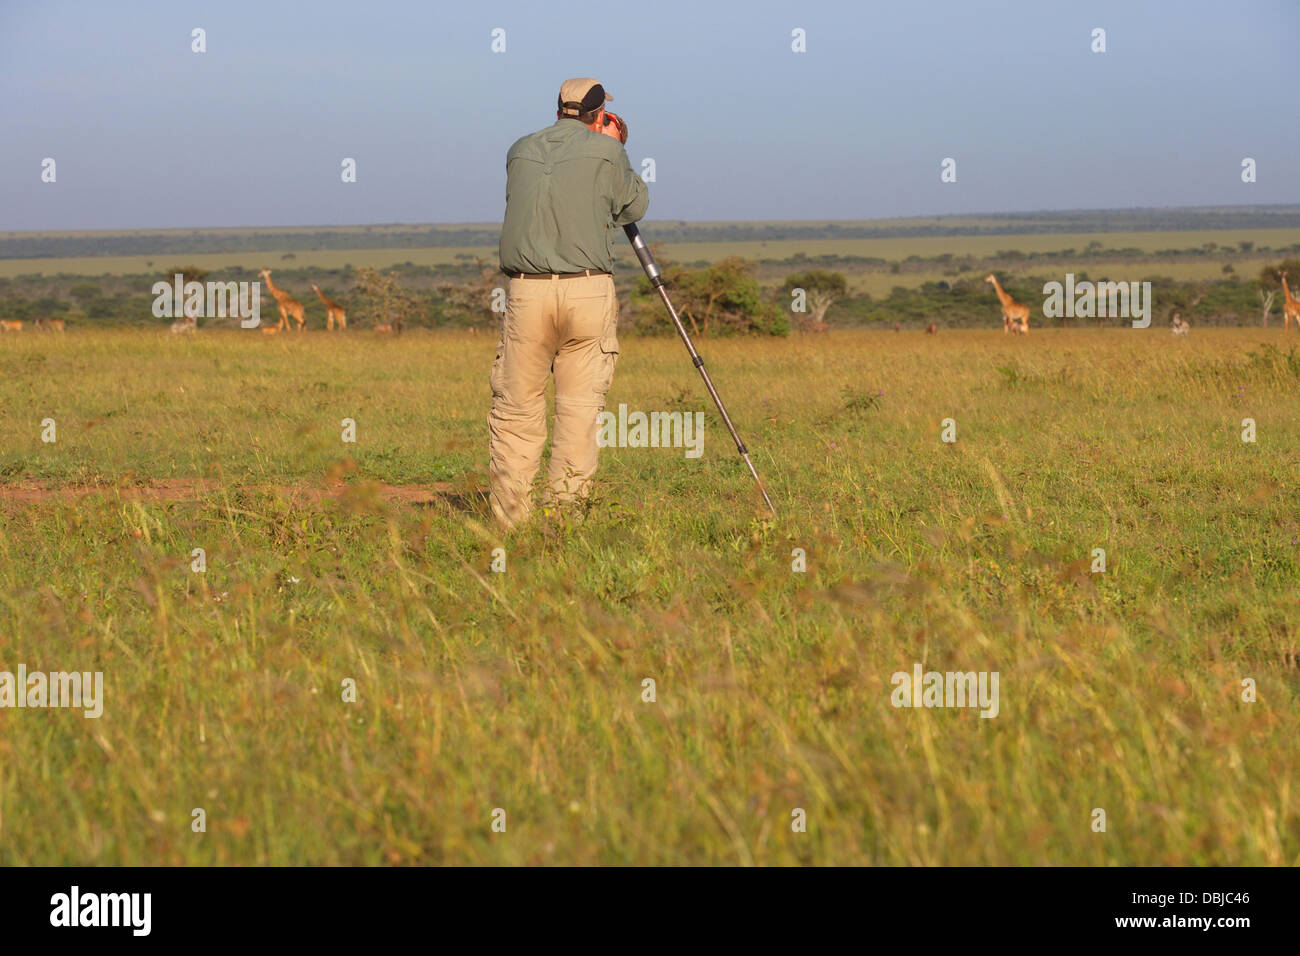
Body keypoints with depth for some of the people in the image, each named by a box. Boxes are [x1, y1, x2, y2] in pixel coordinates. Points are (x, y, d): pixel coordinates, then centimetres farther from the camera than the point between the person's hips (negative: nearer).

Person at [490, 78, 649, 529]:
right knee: (580, 409, 3)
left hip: (526, 290, 2)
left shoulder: (520, 151, 13)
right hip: (589, 292, -2)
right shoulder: (604, 152, 2)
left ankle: (510, 521, 4)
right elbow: (634, 207, 14)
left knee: (515, 410, 6)